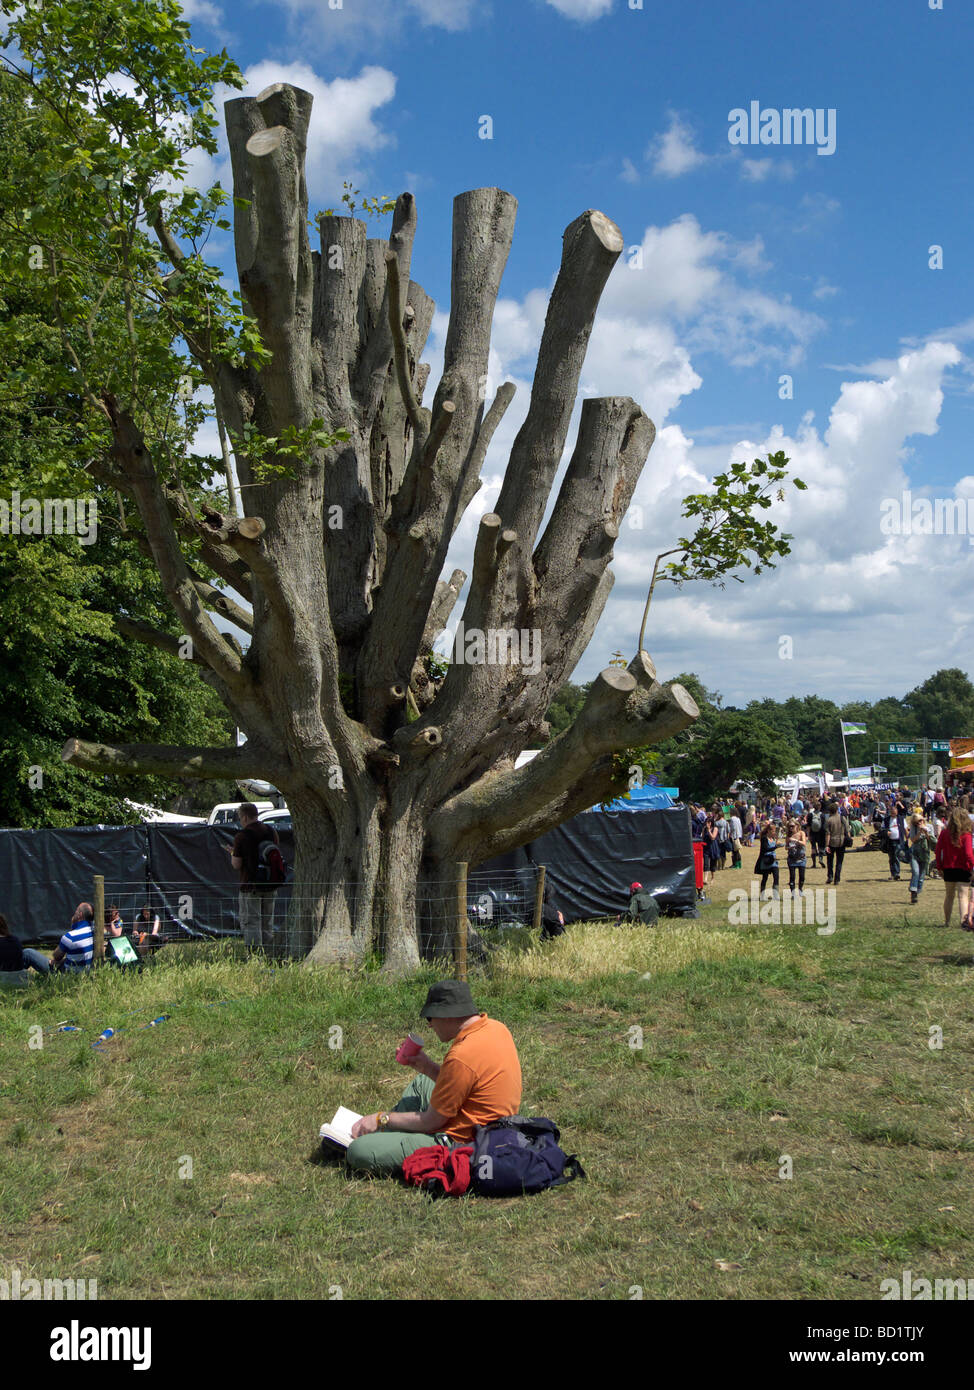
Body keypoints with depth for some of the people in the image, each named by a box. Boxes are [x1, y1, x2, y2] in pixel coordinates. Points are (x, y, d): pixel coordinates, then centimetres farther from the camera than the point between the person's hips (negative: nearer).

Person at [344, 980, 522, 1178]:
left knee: (358, 1153, -18)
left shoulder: (462, 1057, -26)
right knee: (421, 1083, 33)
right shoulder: (494, 1027, 2)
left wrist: (381, 1118, -5)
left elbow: (431, 1121, -17)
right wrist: (428, 1068, 5)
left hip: (459, 1145, -11)